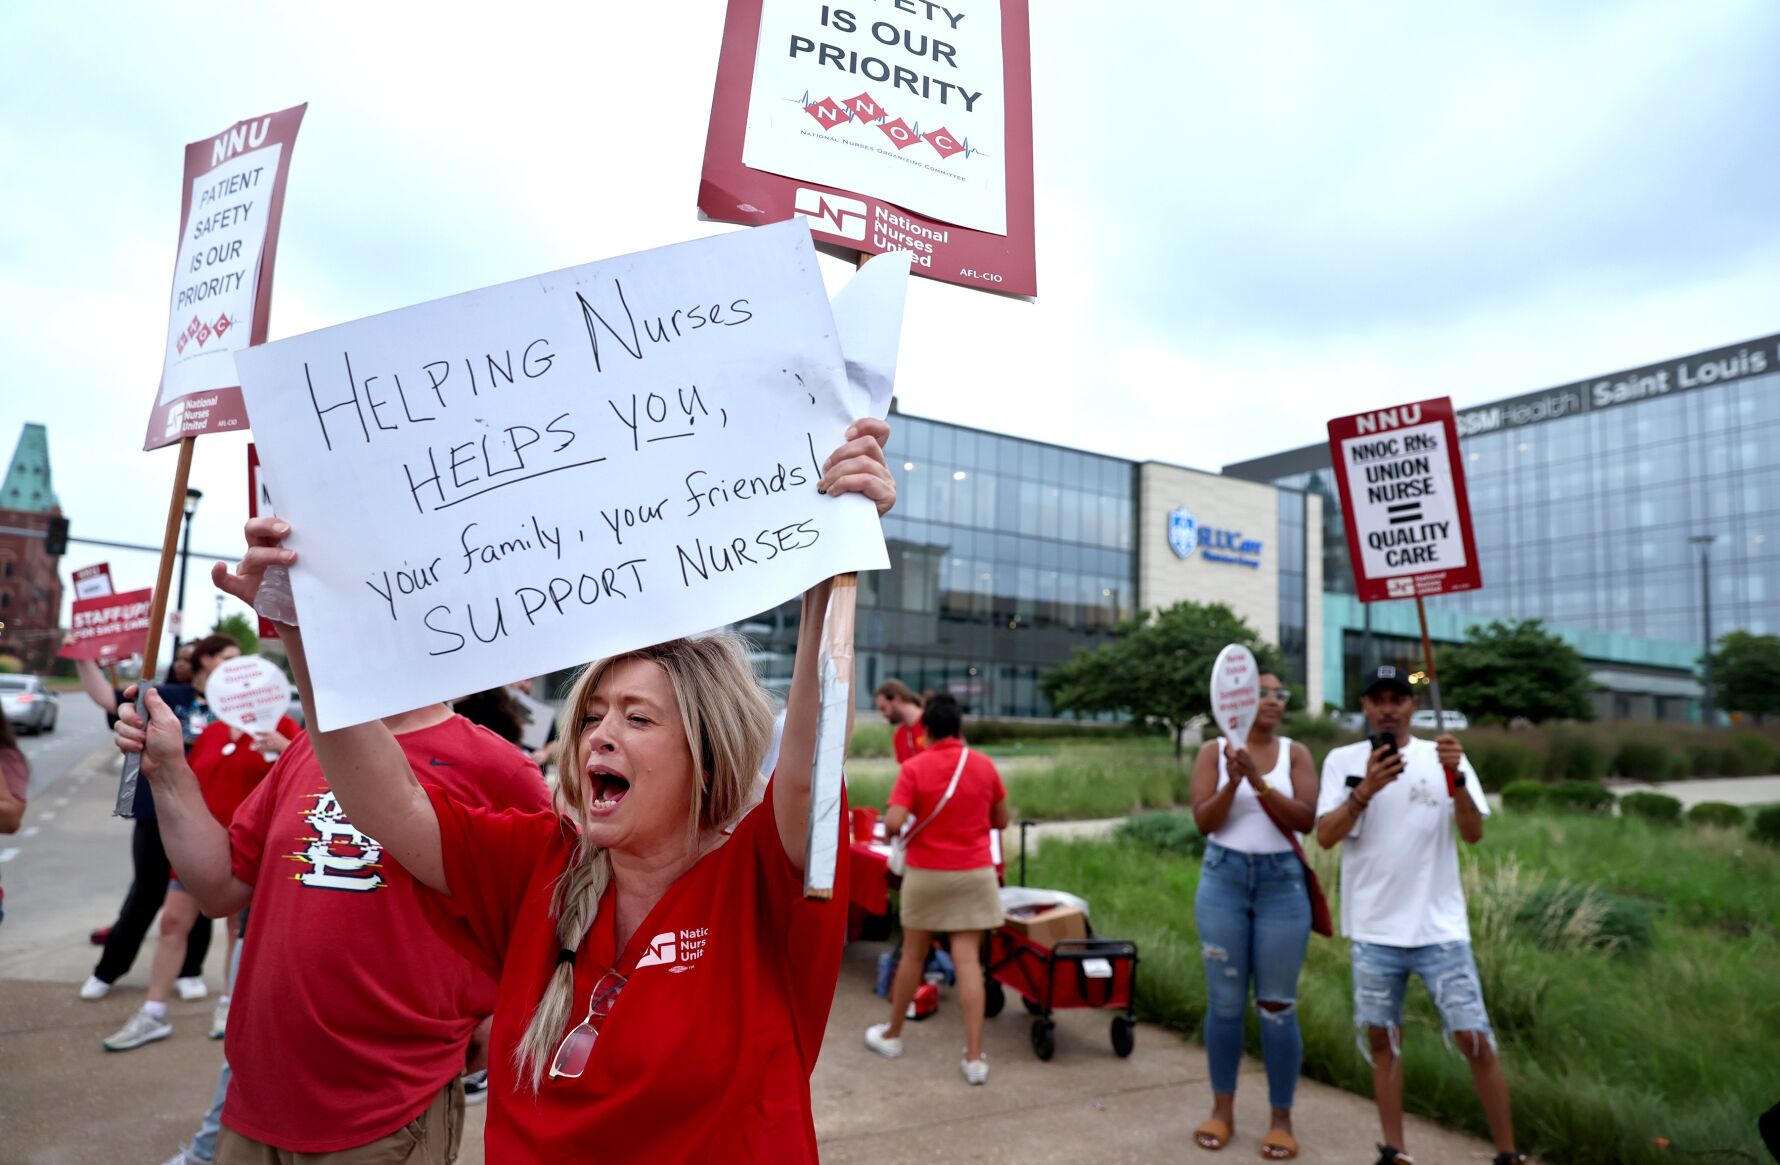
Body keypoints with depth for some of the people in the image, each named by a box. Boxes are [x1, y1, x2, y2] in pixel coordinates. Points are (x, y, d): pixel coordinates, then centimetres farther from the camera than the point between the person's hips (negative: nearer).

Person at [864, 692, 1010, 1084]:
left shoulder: (914, 768, -11)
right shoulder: (984, 765, -1)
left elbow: (893, 824, -18)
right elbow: (1001, 820, 8)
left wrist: (889, 835, 4)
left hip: (927, 873, -1)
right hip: (974, 873, 2)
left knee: (913, 955, 14)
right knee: (968, 960, 2)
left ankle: (892, 1035, 32)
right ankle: (974, 1056, 1)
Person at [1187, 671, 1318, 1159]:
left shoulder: (1295, 753, 1)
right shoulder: (1214, 751, 0)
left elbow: (1306, 819, -10)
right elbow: (1204, 821, -7)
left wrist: (1258, 780, -21)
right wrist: (1232, 782, -23)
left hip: (1282, 882, 0)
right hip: (1224, 879, 0)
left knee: (1278, 1005, 3)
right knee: (1225, 1001, 7)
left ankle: (1281, 1119, 17)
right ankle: (1222, 1109, 22)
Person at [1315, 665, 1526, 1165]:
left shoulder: (1443, 756, 0)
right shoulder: (1343, 761, 0)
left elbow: (1474, 834, -9)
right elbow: (1325, 837, -11)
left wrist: (1456, 777, -25)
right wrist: (1365, 791, -25)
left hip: (1440, 928, -1)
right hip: (1373, 931, 1)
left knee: (1476, 1040, 1)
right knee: (1381, 1038, 10)